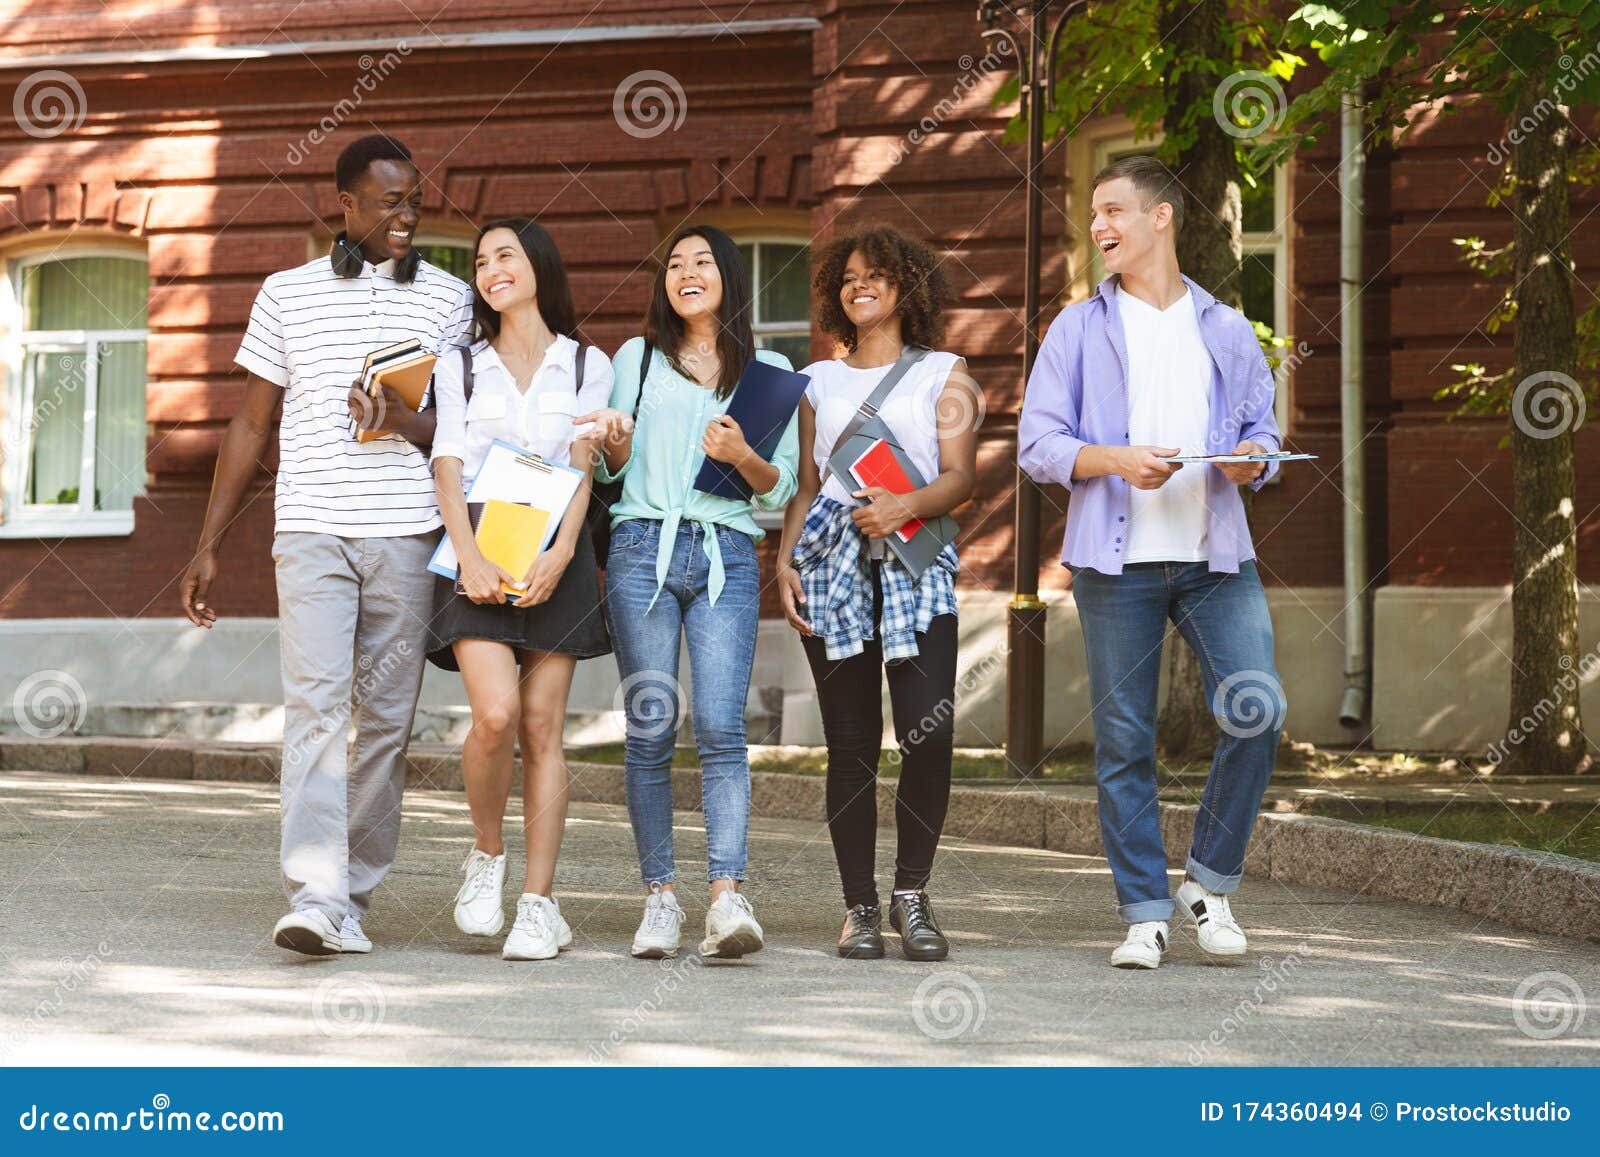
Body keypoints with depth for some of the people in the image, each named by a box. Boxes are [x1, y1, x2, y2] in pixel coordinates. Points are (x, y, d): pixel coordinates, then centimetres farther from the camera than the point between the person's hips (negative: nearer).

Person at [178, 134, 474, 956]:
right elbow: (249, 427, 15)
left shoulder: (449, 299, 11)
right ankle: (314, 897, -23)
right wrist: (207, 546, 12)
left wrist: (406, 424, -12)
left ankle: (354, 895, 10)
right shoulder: (288, 295, 11)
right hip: (312, 532, -1)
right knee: (314, 704, -15)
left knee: (386, 717, 1)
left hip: (408, 536, 1)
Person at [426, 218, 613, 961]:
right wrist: (467, 553, -14)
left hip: (553, 557, 0)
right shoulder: (461, 367, 15)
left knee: (542, 726, -4)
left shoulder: (587, 367, 12)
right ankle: (487, 856, 4)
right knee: (495, 713, -19)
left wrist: (560, 553, -13)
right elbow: (447, 466, 3)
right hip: (478, 550, 0)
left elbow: (582, 470, 4)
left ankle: (538, 901, -2)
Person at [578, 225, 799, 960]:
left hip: (726, 555, -1)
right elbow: (612, 471, 18)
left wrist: (743, 457, -8)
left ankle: (727, 898, -22)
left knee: (720, 725, -14)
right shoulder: (636, 359, 17)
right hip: (642, 547, 1)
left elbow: (782, 488, 12)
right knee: (650, 729, -4)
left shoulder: (768, 369, 14)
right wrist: (615, 448, -4)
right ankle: (659, 897, 1)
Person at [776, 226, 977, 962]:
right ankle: (859, 906, 2)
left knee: (929, 731, -15)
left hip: (915, 563, -2)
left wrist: (906, 506, -17)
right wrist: (784, 559, 3)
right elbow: (805, 485, 19)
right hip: (833, 562, 2)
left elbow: (961, 475, 2)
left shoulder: (943, 374, 13)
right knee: (850, 742, -3)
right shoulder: (819, 383, 21)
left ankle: (912, 892, -2)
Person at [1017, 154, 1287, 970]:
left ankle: (1209, 881, 6)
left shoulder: (1226, 331, 15)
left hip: (1216, 553, 1)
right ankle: (1144, 914, 8)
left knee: (1257, 713, -12)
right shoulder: (1080, 329, 9)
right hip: (1116, 560, -1)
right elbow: (1037, 444, 3)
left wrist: (1253, 460, -7)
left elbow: (1263, 431, 17)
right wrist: (1116, 459, -14)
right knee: (1123, 740, -1)